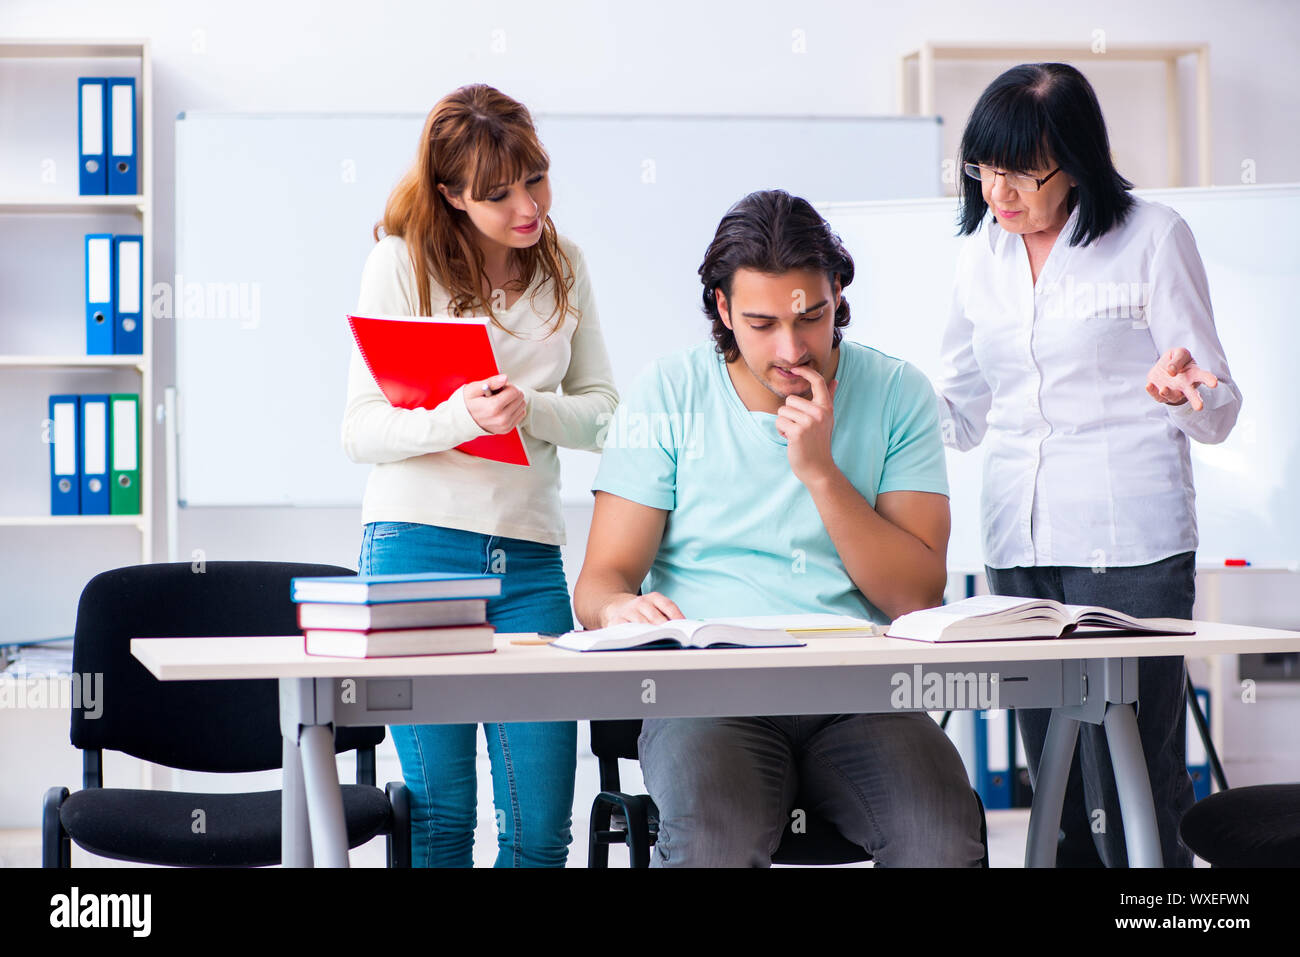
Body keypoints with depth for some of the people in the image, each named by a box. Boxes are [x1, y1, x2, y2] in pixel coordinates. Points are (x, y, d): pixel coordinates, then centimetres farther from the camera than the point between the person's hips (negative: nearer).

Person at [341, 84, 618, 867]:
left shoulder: (564, 265, 11)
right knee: (440, 818, 0)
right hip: (417, 546, -3)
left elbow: (602, 411, 9)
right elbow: (362, 431, -6)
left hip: (531, 553, 3)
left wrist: (530, 409, -12)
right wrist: (461, 419, -24)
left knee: (542, 828, -1)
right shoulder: (403, 263, -1)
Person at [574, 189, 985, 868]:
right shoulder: (669, 394, 5)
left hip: (858, 694, 1)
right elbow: (600, 581, 2)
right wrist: (619, 607, -23)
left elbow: (916, 596, -2)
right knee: (715, 845, -33)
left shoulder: (896, 395, 7)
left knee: (945, 842, -28)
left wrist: (819, 469, -11)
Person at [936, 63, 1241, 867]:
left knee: (1131, 786, -9)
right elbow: (962, 415, 22)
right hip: (1018, 549, 5)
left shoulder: (1152, 237, 0)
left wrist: (1182, 389, -23)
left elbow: (1219, 414, -1)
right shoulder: (981, 255, 13)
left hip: (1131, 548, -5)